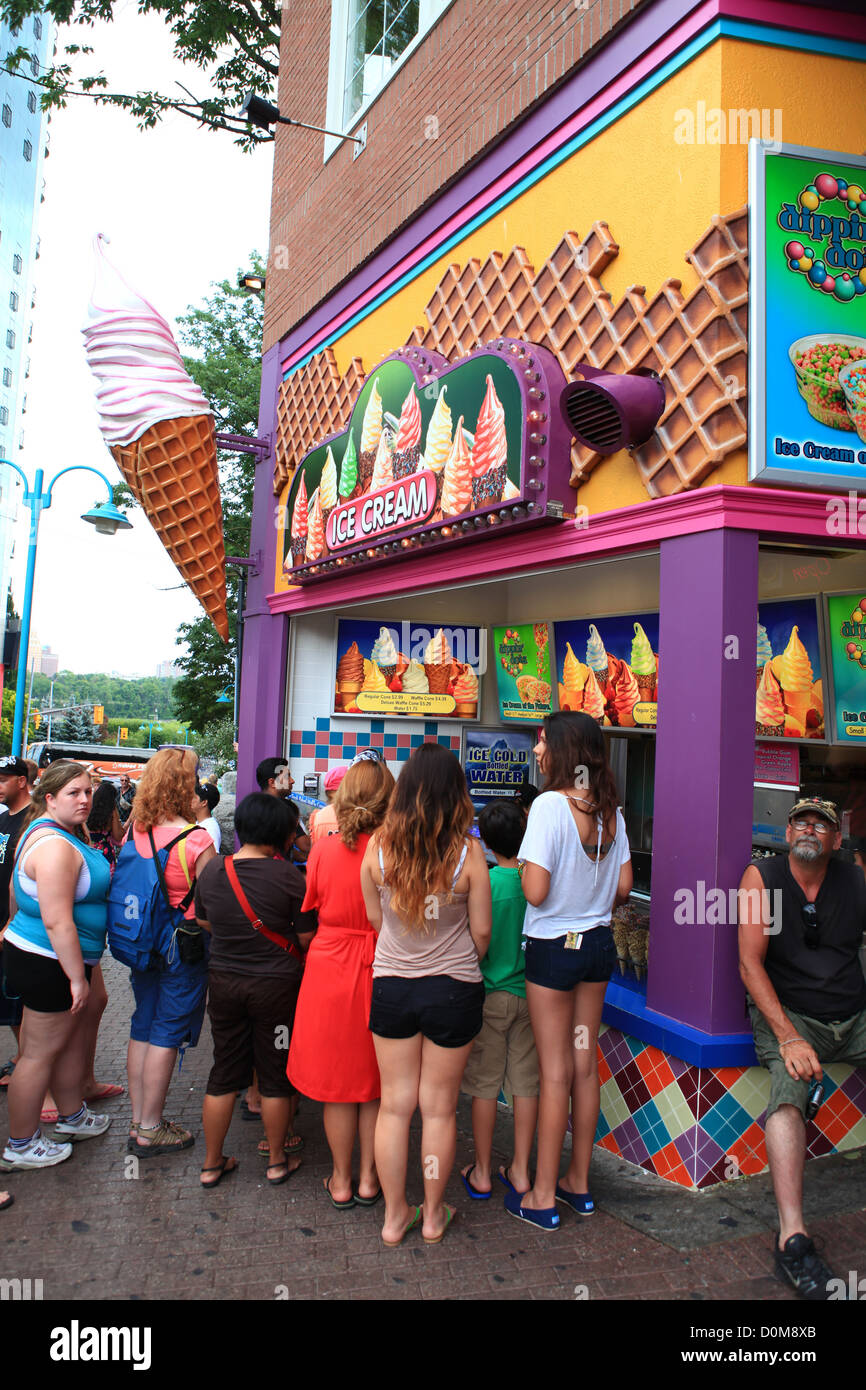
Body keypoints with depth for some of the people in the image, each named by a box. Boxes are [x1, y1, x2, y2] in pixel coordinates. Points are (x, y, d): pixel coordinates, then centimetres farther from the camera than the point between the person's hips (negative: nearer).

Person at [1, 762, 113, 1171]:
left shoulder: (45, 832, 8)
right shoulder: (55, 846, -26)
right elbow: (57, 922, -28)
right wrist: (78, 978, -23)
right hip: (47, 964, -10)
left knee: (74, 1037, 22)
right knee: (41, 1052, 4)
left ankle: (71, 1116, 40)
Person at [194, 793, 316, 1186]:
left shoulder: (212, 870, -5)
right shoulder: (287, 875, -17)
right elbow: (306, 938, -10)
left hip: (223, 980, 4)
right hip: (275, 984, -3)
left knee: (224, 1072, 16)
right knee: (275, 1074, 12)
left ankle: (212, 1163, 27)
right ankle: (277, 1160, 27)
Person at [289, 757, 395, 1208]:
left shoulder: (324, 850, -10)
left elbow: (309, 910, 2)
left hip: (331, 971, 0)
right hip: (384, 973, 0)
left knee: (338, 1083, 14)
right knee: (376, 1079, 16)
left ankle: (341, 1180, 26)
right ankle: (368, 1178, 27)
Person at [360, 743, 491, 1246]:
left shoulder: (378, 848, -11)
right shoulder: (468, 852, -16)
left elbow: (375, 917, 3)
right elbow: (481, 931, -7)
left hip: (391, 985, 2)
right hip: (453, 990, -1)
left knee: (395, 1104, 15)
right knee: (439, 1107, 13)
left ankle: (395, 1215, 27)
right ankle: (433, 1215, 29)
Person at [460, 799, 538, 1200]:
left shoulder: (482, 882, -15)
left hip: (490, 995, -3)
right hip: (531, 994, 3)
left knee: (484, 1085, 9)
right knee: (526, 1083, 12)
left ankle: (482, 1174, 19)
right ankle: (520, 1172, 22)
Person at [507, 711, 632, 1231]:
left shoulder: (550, 805, -21)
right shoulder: (611, 809, 0)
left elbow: (535, 892, -24)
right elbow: (624, 886, 5)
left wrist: (523, 864, -4)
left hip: (553, 947, -6)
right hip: (599, 945, 6)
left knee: (555, 1072, 3)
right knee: (586, 1064, 16)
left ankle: (543, 1197, 17)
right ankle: (579, 1182, 30)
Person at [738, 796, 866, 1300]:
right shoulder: (761, 878, -3)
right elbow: (750, 965, -8)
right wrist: (789, 1038, -18)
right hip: (788, 1014, -4)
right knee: (788, 1094, -29)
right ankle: (792, 1235, -31)